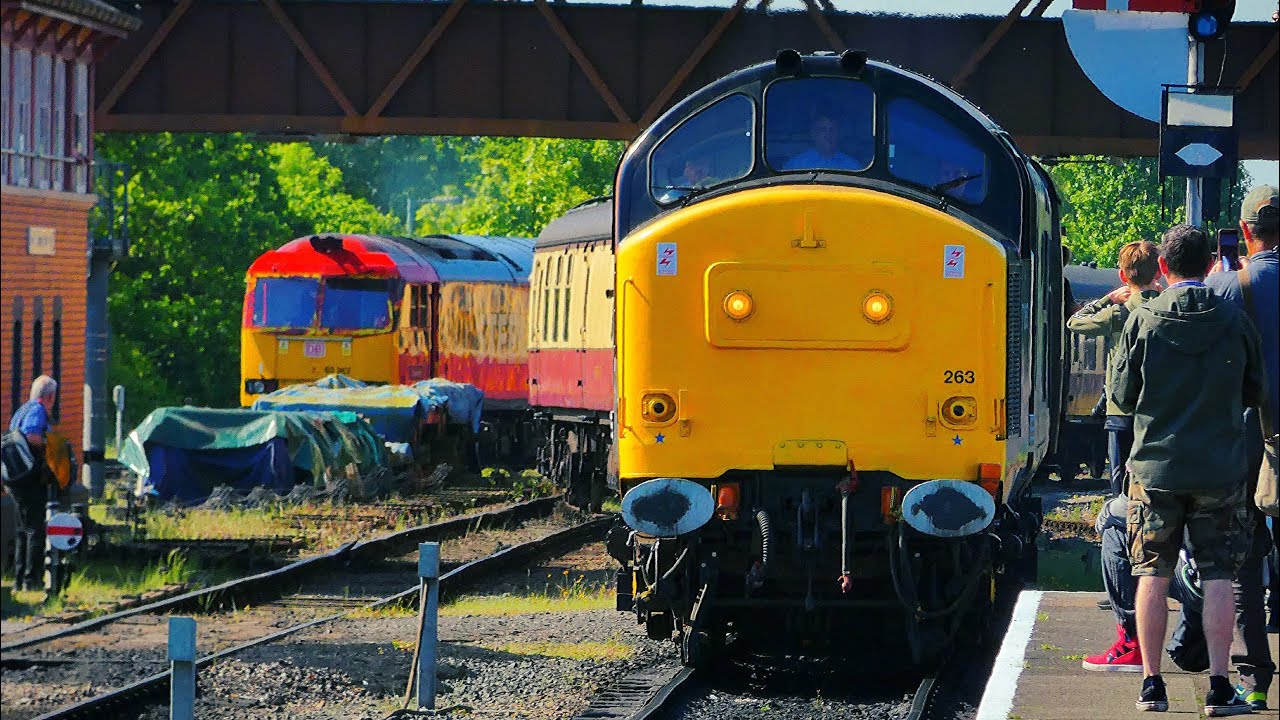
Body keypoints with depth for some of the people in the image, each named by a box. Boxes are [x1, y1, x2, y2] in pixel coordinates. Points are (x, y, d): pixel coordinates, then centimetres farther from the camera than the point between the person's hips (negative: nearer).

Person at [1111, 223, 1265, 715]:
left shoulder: (1143, 321, -5)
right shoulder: (1235, 322, -3)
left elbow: (1123, 397, 2)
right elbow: (1255, 393, 9)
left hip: (1155, 467, 0)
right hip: (1220, 470, 0)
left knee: (1153, 576, 6)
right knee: (1217, 578, 3)